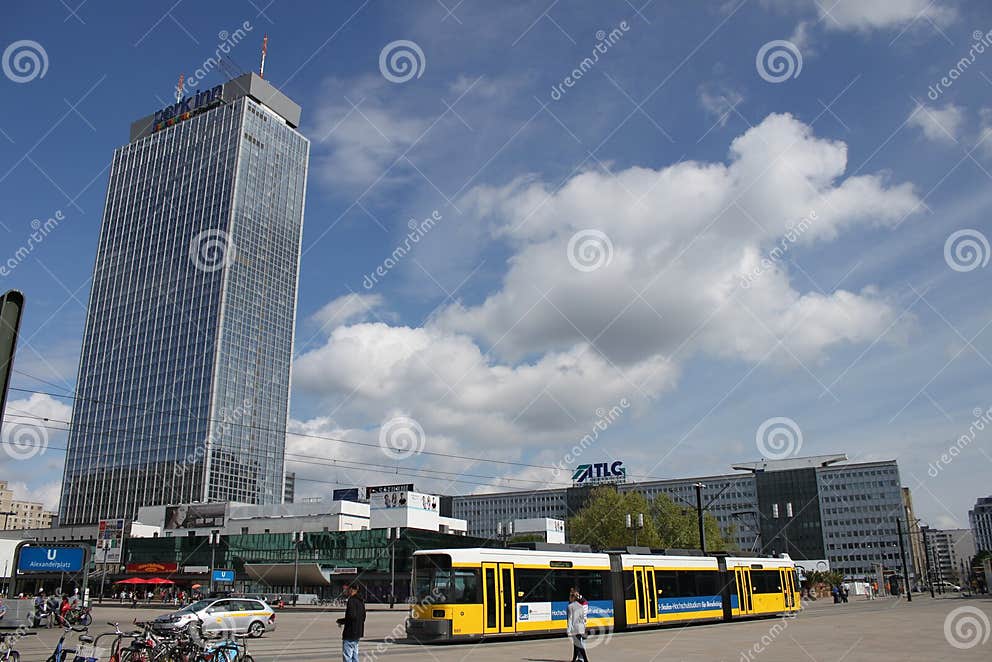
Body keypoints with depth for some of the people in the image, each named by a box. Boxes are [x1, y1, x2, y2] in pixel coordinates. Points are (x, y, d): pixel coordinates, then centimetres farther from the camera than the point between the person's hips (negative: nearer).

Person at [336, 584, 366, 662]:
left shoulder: (351, 601, -15)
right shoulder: (360, 601, 13)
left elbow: (351, 617, -23)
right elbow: (363, 617, 17)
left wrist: (340, 621, -8)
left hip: (350, 633, -9)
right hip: (358, 632, 9)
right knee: (354, 655, 14)